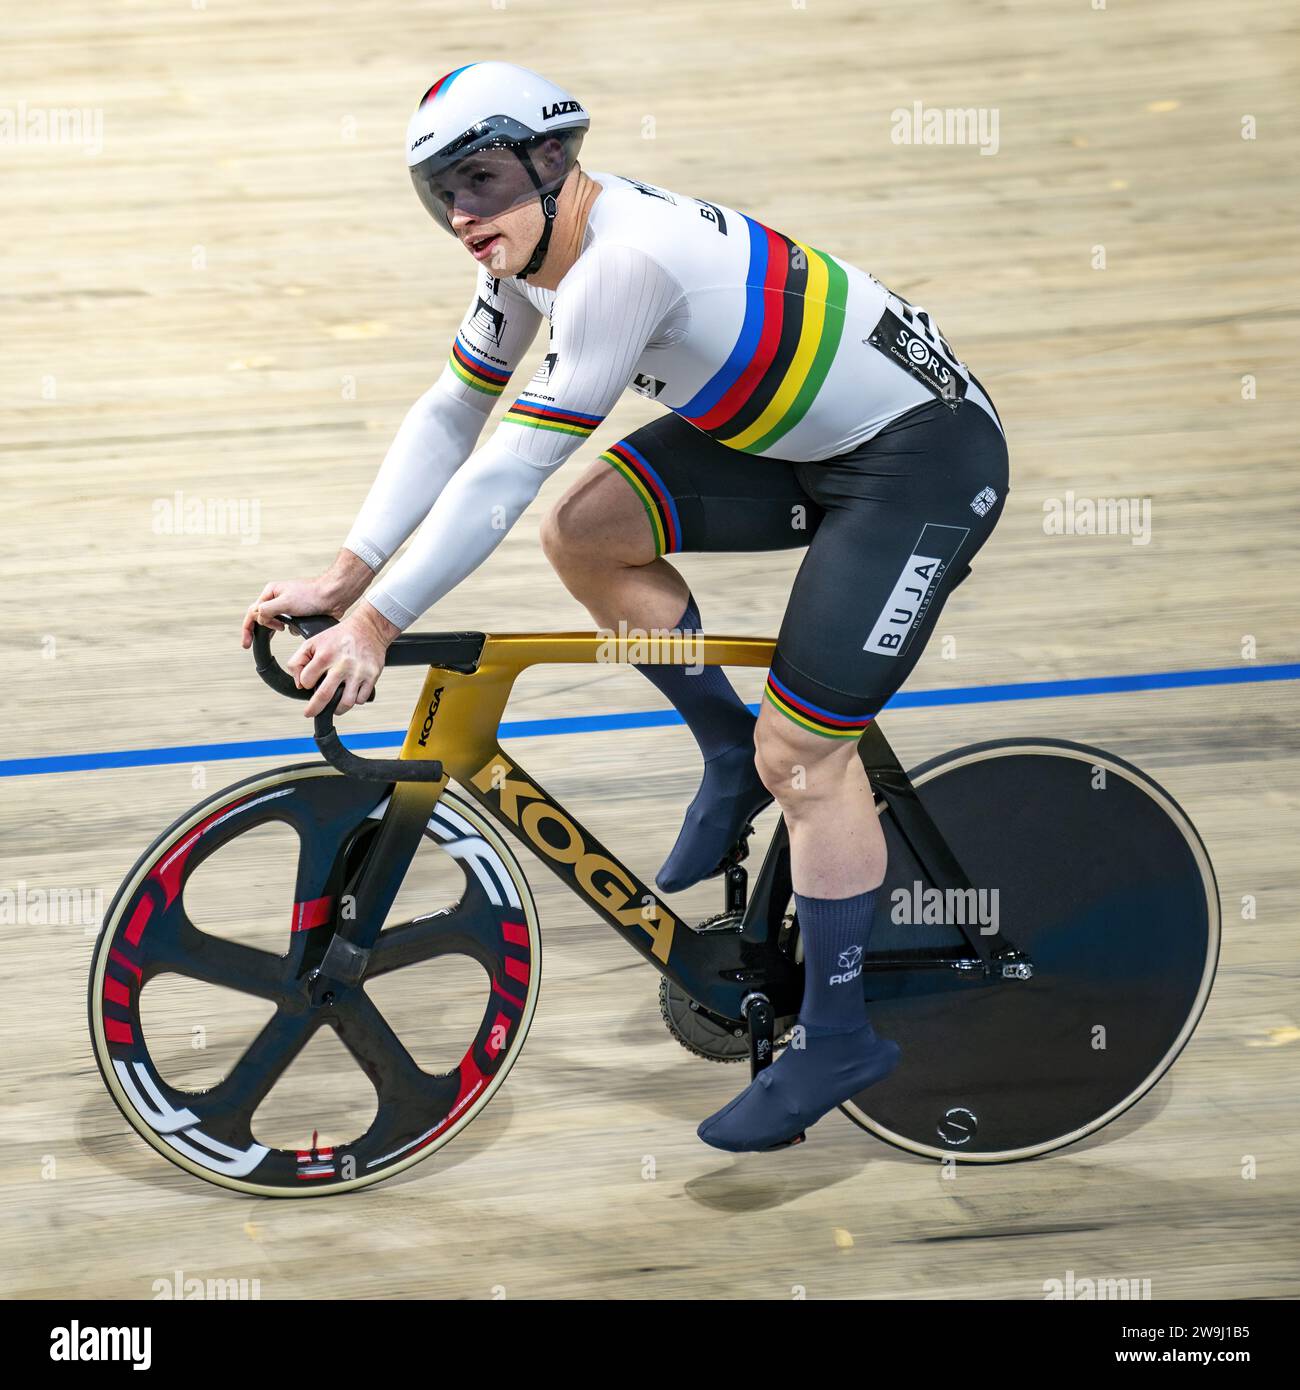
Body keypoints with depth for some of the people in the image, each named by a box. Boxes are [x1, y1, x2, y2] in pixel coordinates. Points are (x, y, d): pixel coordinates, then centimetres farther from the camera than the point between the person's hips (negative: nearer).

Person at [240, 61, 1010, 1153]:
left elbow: (507, 472, -29)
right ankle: (733, 752, 18)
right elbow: (451, 417, 5)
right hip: (803, 441, 9)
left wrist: (376, 622, -24)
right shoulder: (532, 249, -2)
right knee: (585, 533, 0)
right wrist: (344, 579, -1)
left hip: (924, 456, -9)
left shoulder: (626, 260, -30)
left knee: (801, 749, -11)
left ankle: (840, 1038, 2)